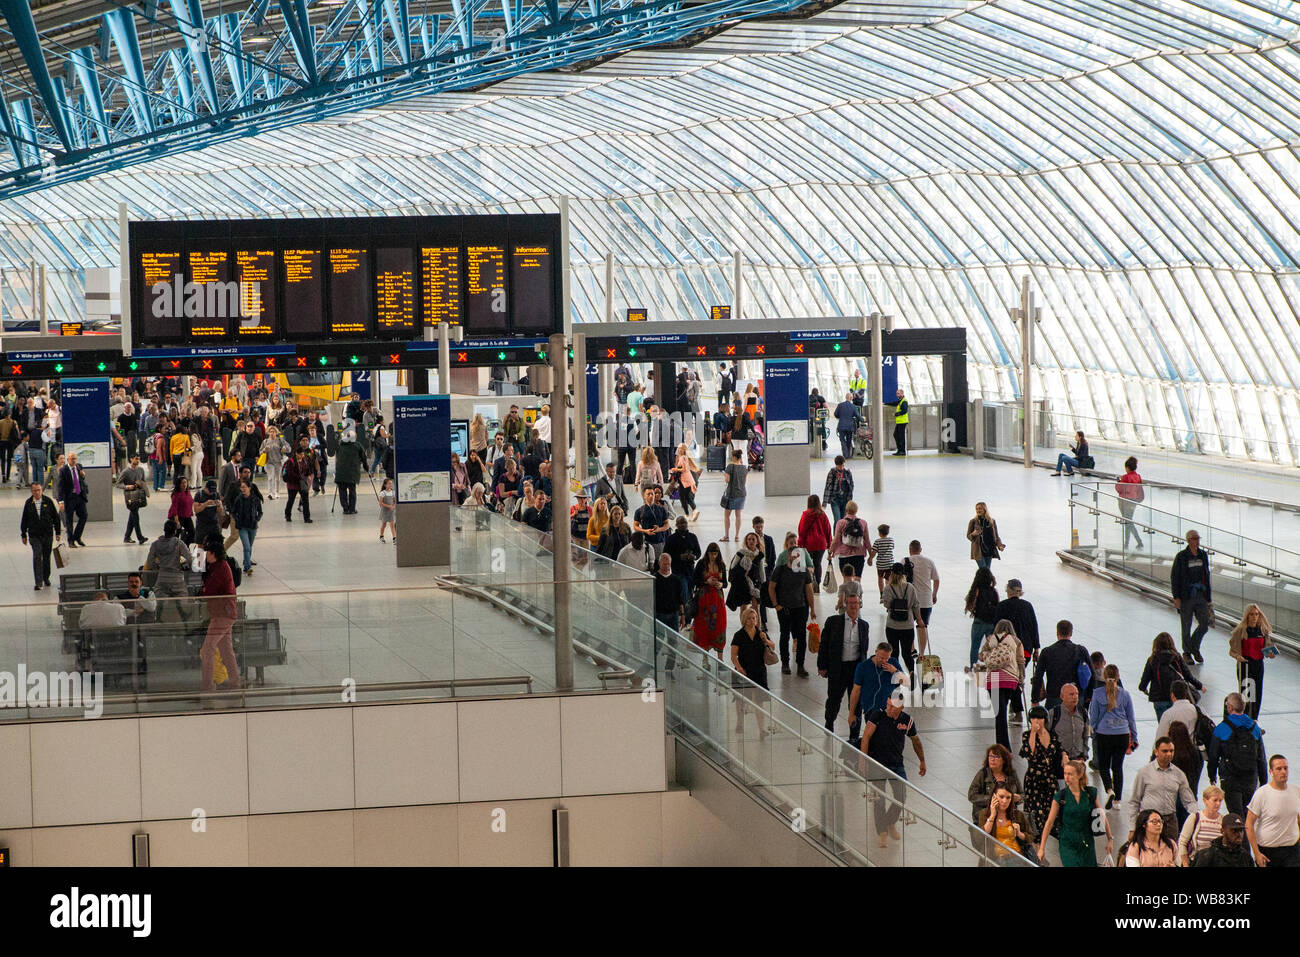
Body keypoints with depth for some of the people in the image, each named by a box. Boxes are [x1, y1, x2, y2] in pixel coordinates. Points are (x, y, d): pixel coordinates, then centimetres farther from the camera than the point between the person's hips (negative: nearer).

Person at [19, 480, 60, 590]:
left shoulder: (48, 502, -1)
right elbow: (24, 520, 8)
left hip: (48, 535, 1)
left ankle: (46, 578, 30)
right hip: (34, 535, -1)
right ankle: (38, 582, -13)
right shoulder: (28, 503, 2)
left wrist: (58, 532, 4)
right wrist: (24, 535, 8)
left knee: (46, 557, 11)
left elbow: (56, 517, 5)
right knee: (37, 557, -11)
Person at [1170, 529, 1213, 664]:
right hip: (1186, 596, -4)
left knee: (1205, 623, -1)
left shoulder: (1203, 556, 8)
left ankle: (1195, 647, 22)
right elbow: (1174, 577, -6)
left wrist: (1208, 596, 15)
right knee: (1186, 626, 3)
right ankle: (1187, 653, 17)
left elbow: (1206, 576, 16)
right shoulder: (1181, 557, -7)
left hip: (1201, 595, 4)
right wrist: (1176, 597, -11)